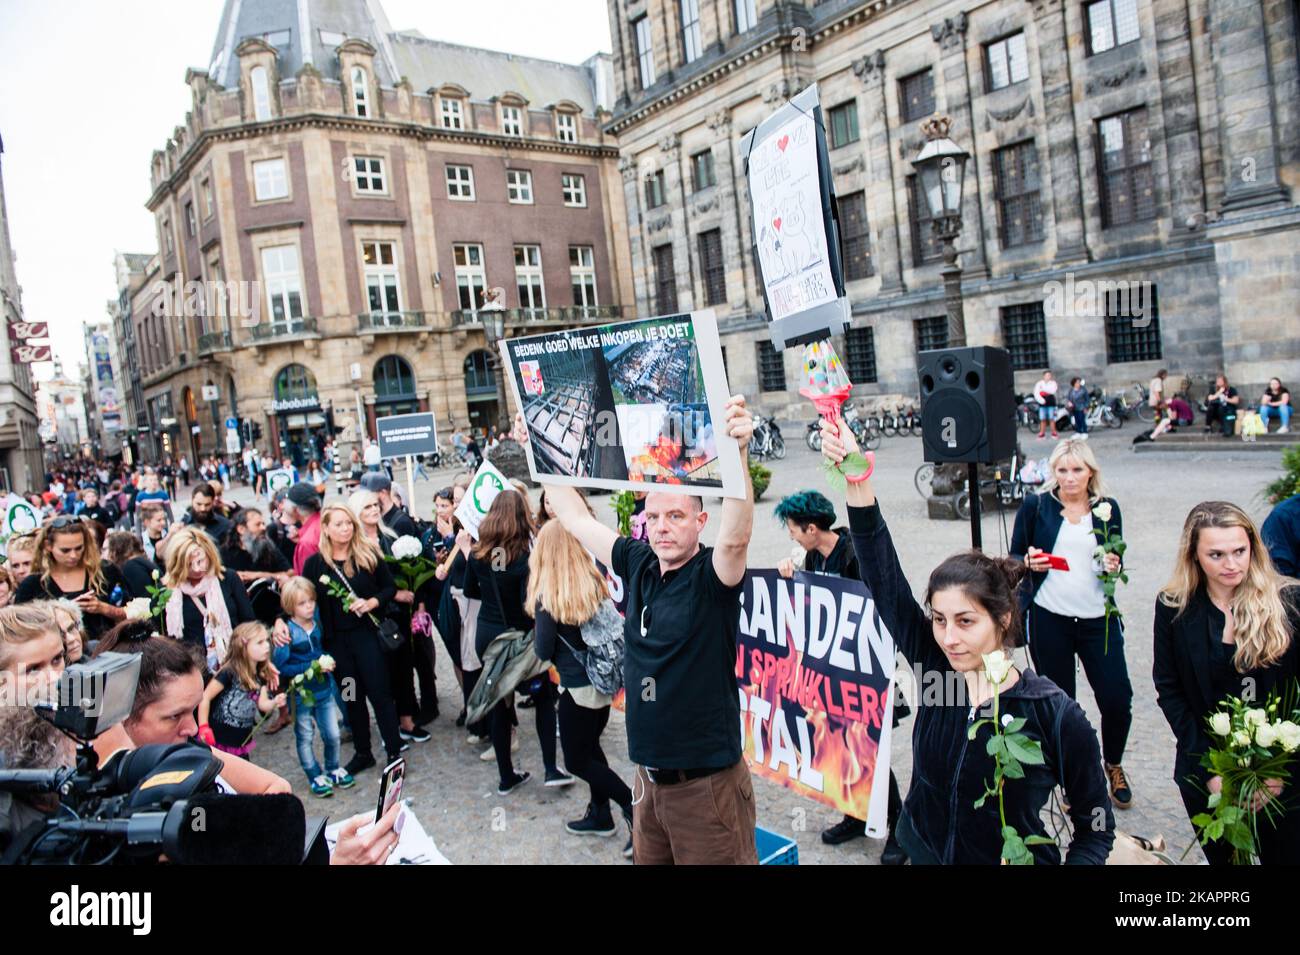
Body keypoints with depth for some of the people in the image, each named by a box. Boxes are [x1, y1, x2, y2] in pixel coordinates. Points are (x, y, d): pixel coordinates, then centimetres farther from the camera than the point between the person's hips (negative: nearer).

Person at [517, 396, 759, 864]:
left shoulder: (711, 576, -15)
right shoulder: (638, 565, 1)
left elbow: (736, 536, -36)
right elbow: (577, 519, 11)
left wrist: (738, 453, -50)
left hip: (705, 783, -6)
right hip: (648, 777, 6)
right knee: (648, 858, 20)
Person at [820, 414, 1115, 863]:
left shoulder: (1056, 715, -23)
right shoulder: (936, 668, -14)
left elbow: (1095, 827, -9)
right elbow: (884, 577, -22)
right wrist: (855, 476, -30)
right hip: (924, 853, 4)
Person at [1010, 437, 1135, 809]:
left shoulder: (1108, 508, 7)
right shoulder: (1036, 506, 0)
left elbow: (1117, 561, 15)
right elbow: (1013, 558, 4)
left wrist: (1114, 567, -8)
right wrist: (1029, 562, -18)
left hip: (1098, 618, 2)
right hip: (1049, 619, -2)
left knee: (1117, 700, -2)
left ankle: (1113, 765, 28)